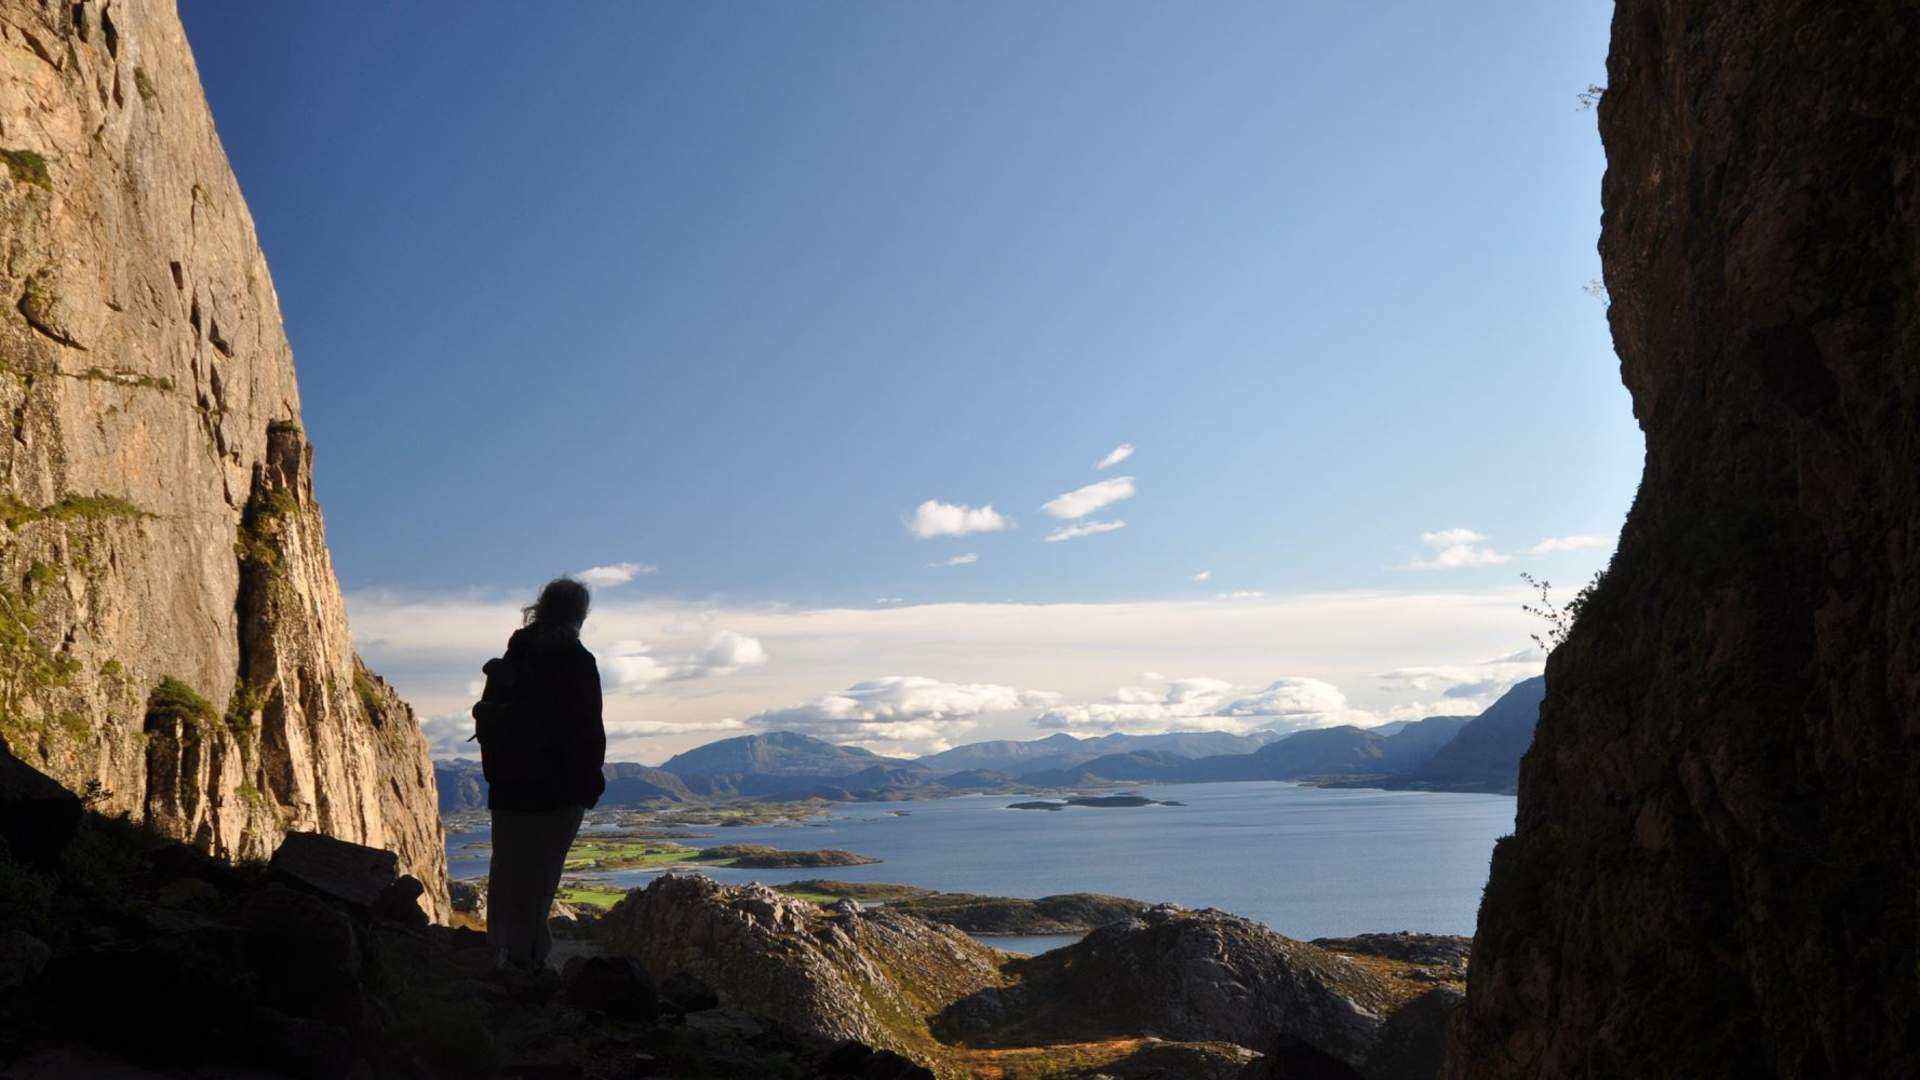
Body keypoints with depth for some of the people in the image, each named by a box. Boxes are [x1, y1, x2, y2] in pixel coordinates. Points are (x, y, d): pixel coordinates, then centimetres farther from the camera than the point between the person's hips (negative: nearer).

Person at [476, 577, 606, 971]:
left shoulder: (511, 658, 10)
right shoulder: (574, 661, -12)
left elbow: (487, 717, 15)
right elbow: (586, 729, -13)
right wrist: (590, 782, -3)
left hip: (508, 786, 7)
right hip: (557, 789, -7)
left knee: (507, 871, 15)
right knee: (541, 872, -2)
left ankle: (502, 948, 22)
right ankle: (526, 955, 0)